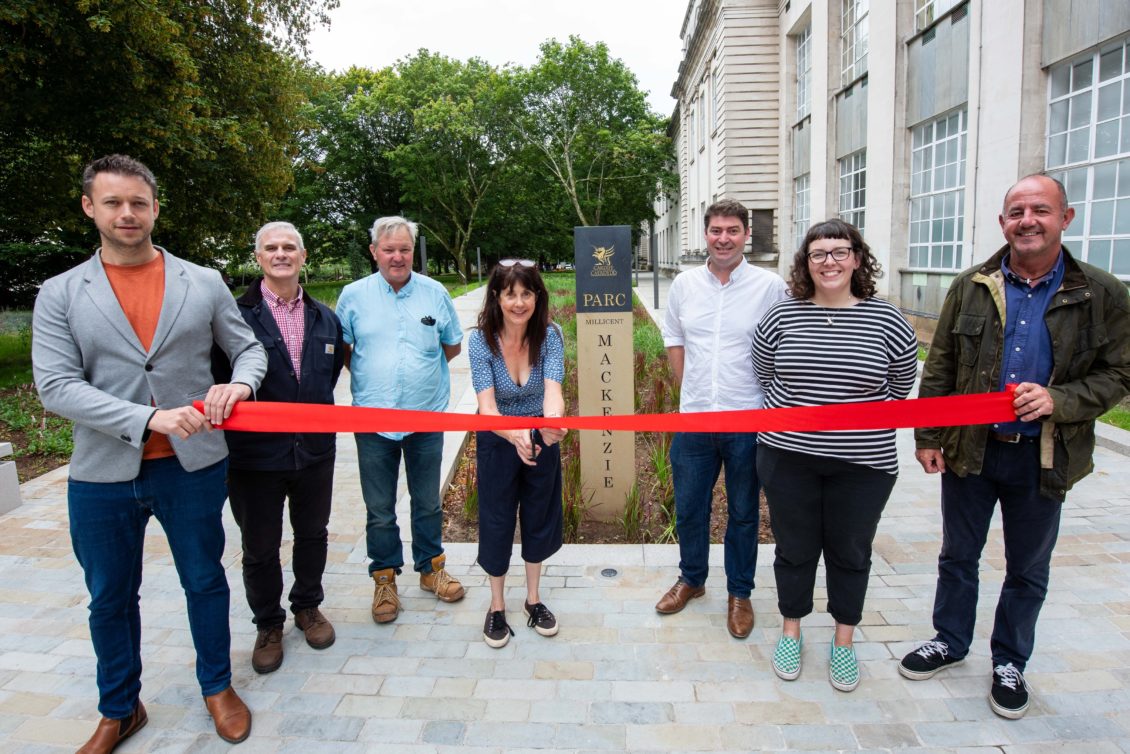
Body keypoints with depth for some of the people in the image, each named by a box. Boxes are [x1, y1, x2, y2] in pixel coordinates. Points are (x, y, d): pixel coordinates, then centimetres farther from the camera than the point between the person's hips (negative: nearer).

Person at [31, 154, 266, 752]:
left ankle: (217, 686, 37)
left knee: (204, 581, 14)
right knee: (110, 598, 16)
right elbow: (55, 385, -9)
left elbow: (249, 348, 9)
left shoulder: (205, 284, 2)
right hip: (102, 476, 1)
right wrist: (149, 418, -22)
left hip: (192, 466, 0)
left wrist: (239, 383, -16)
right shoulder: (60, 295, 0)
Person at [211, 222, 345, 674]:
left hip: (314, 451, 4)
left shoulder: (325, 318, 6)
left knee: (313, 535, 19)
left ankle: (307, 606, 42)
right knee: (260, 548, 12)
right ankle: (268, 625, 33)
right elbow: (219, 380, -8)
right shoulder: (236, 315, -10)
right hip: (255, 455, -4)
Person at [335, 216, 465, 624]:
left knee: (428, 502, 15)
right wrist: (369, 376, 1)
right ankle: (384, 578, 27)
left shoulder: (434, 293, 0)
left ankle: (430, 567, 34)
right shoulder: (353, 295, -2)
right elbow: (341, 350, 7)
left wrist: (421, 368, 5)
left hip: (427, 417, 1)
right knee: (379, 509, 10)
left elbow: (453, 345, 10)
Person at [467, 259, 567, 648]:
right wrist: (515, 434, -51)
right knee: (497, 521, 10)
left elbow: (552, 390, -32)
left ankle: (533, 599, 37)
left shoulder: (549, 335, -17)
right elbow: (487, 406, -30)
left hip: (541, 439, 2)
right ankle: (496, 607, 31)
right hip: (497, 440, -2)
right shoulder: (481, 340, -21)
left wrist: (551, 421, -55)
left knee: (538, 516, 16)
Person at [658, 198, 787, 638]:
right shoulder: (684, 285, 4)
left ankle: (740, 593, 31)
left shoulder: (770, 286, -7)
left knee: (743, 513, 12)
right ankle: (691, 579, 38)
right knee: (688, 508, 15)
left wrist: (768, 404, -5)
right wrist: (688, 390, 8)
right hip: (693, 419, 3)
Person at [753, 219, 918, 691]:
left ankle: (844, 641, 34)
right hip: (787, 457, 1)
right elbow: (765, 377, 11)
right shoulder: (781, 317, -2)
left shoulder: (887, 321, -4)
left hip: (863, 464, 0)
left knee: (850, 551, 14)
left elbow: (900, 390, 7)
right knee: (795, 547, 14)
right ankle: (791, 631, 34)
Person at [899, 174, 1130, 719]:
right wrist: (927, 438, -1)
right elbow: (939, 369, 2)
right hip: (969, 449, 1)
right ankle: (950, 641, 37)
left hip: (1043, 458, -1)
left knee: (1028, 570, 15)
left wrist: (1057, 399, -20)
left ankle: (1010, 663, 35)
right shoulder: (971, 287, -1)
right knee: (958, 556, 16)